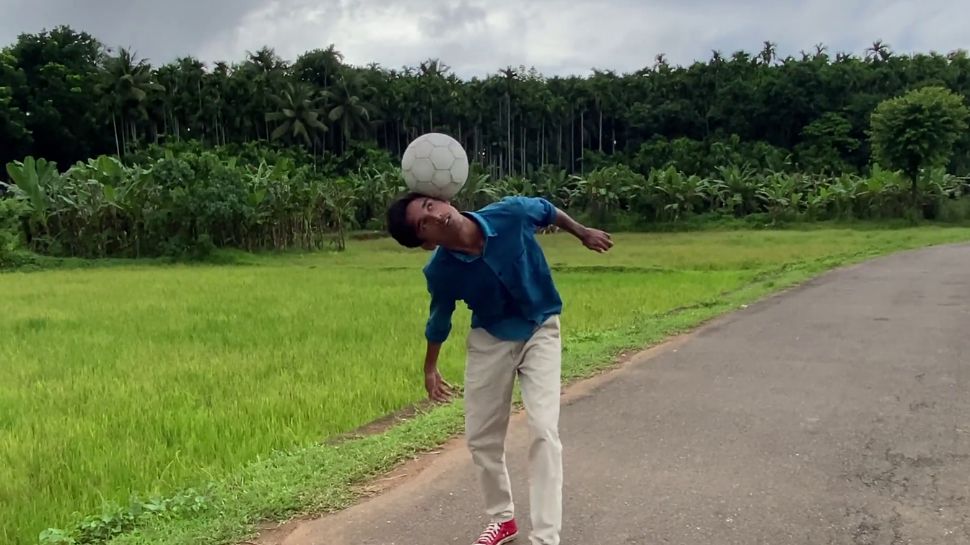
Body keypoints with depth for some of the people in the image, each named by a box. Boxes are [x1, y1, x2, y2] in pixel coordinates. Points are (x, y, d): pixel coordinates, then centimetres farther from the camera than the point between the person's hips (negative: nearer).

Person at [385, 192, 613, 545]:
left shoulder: (512, 213, -28)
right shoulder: (440, 271, -24)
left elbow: (547, 210, -3)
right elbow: (439, 319, -3)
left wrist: (583, 233, 11)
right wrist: (430, 368, 10)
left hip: (540, 332, -1)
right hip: (490, 341, 1)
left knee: (543, 431, -15)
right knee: (481, 437, 7)